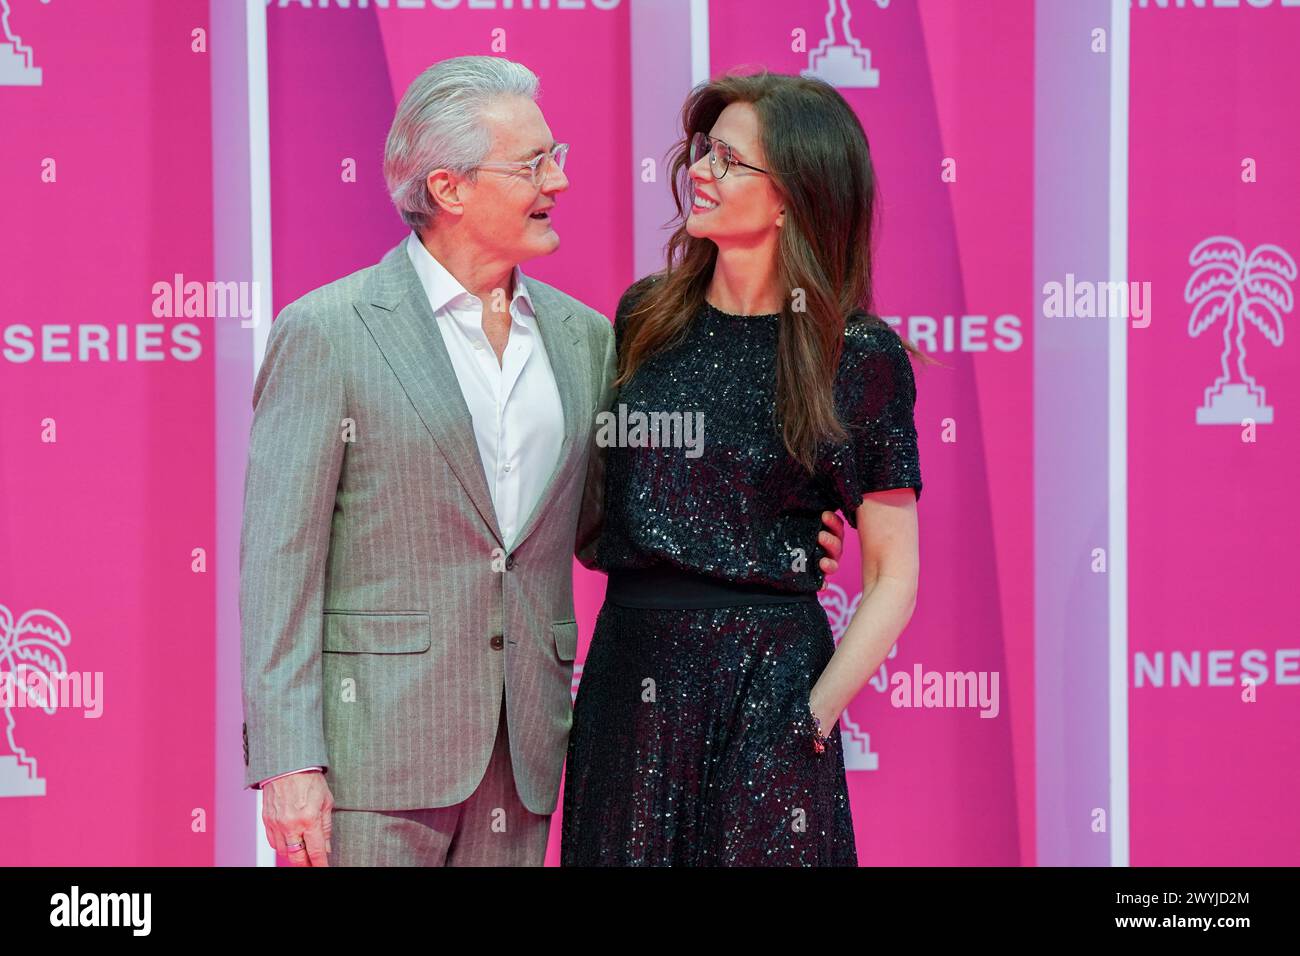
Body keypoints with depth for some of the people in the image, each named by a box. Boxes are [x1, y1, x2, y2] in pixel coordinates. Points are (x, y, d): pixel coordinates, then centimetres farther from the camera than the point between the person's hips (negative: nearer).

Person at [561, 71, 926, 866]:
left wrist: (815, 713, -12)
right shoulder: (646, 318, 6)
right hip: (629, 677, 4)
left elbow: (893, 579, -5)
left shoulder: (859, 358, -7)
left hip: (764, 690, -4)